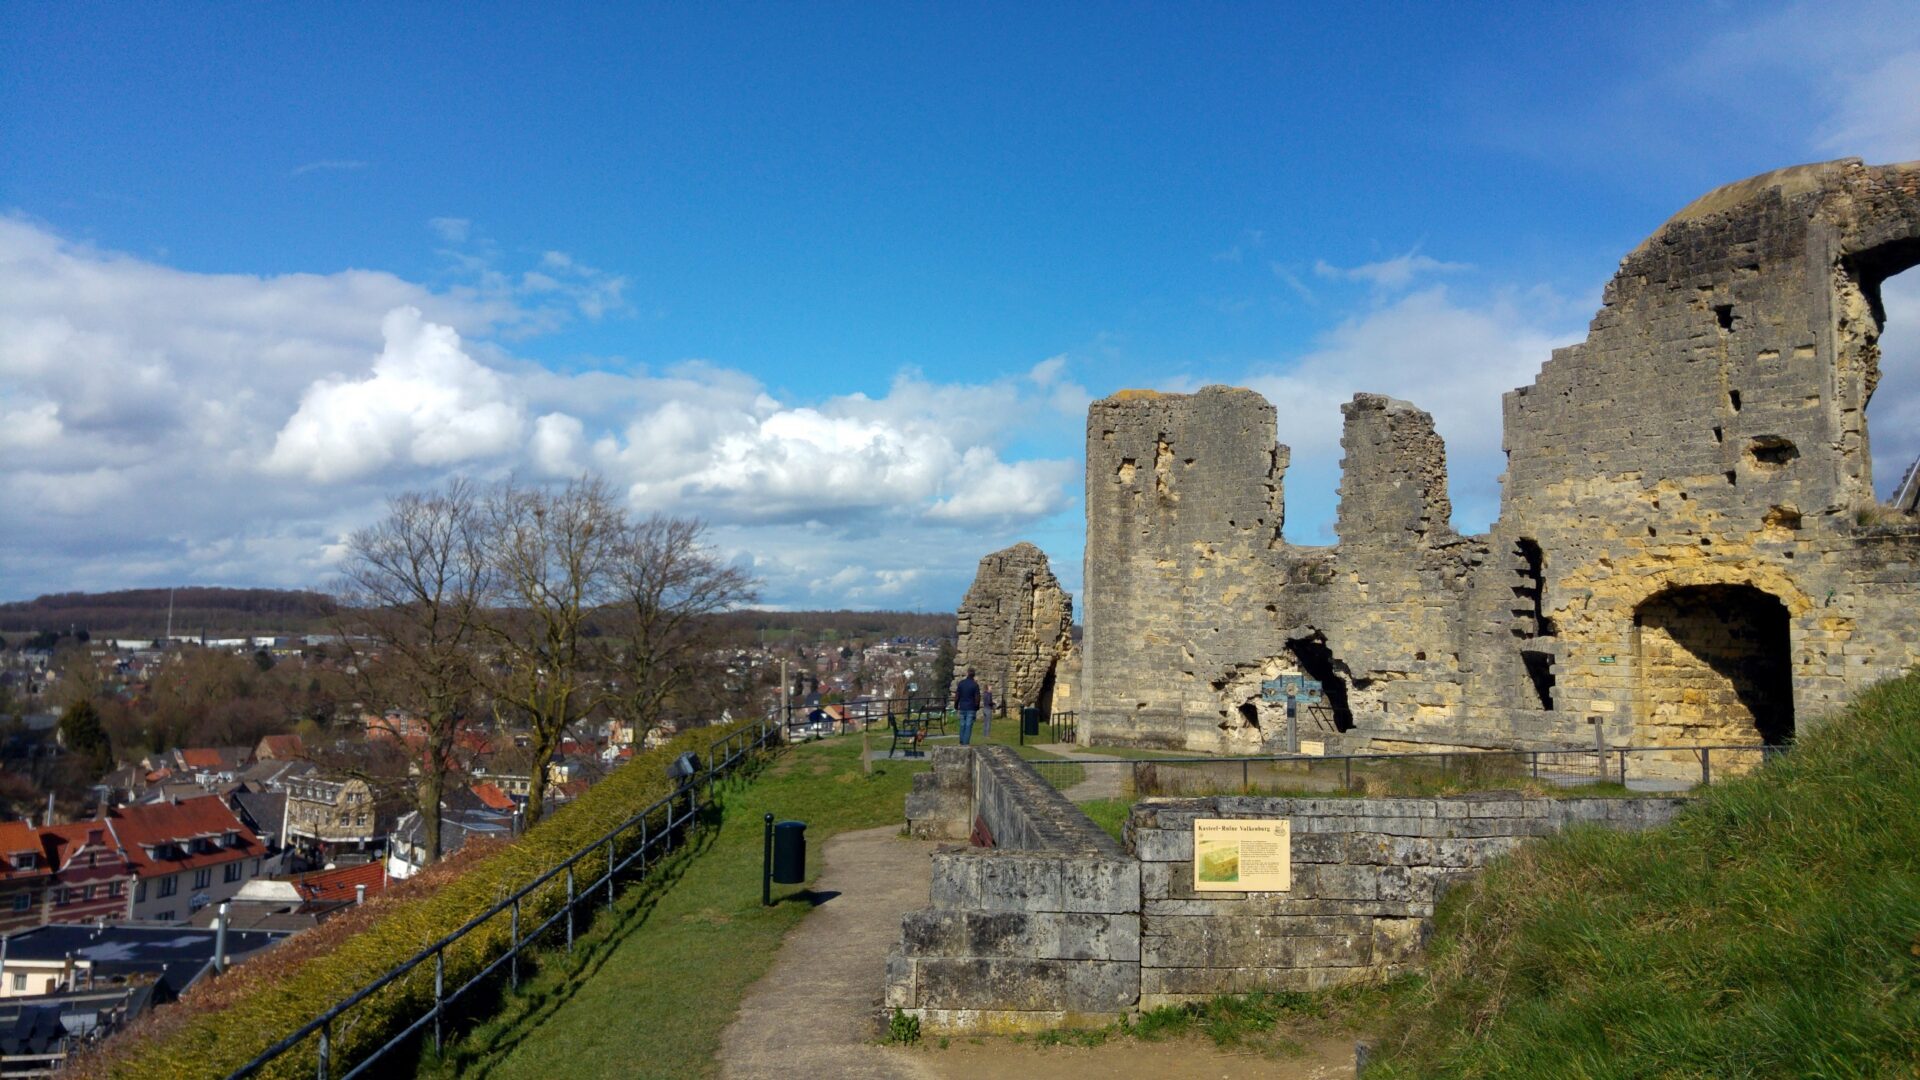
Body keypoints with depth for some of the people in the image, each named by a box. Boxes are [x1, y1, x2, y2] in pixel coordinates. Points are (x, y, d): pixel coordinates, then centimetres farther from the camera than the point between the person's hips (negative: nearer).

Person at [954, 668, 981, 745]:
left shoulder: (961, 683, 0)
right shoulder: (975, 685, -8)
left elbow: (957, 696, 1)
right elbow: (977, 698, -8)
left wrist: (956, 705, 11)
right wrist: (977, 707, 7)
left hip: (962, 707, 3)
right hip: (971, 708, -3)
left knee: (962, 725, 12)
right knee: (968, 726, -2)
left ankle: (961, 742, 15)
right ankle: (966, 743, -5)